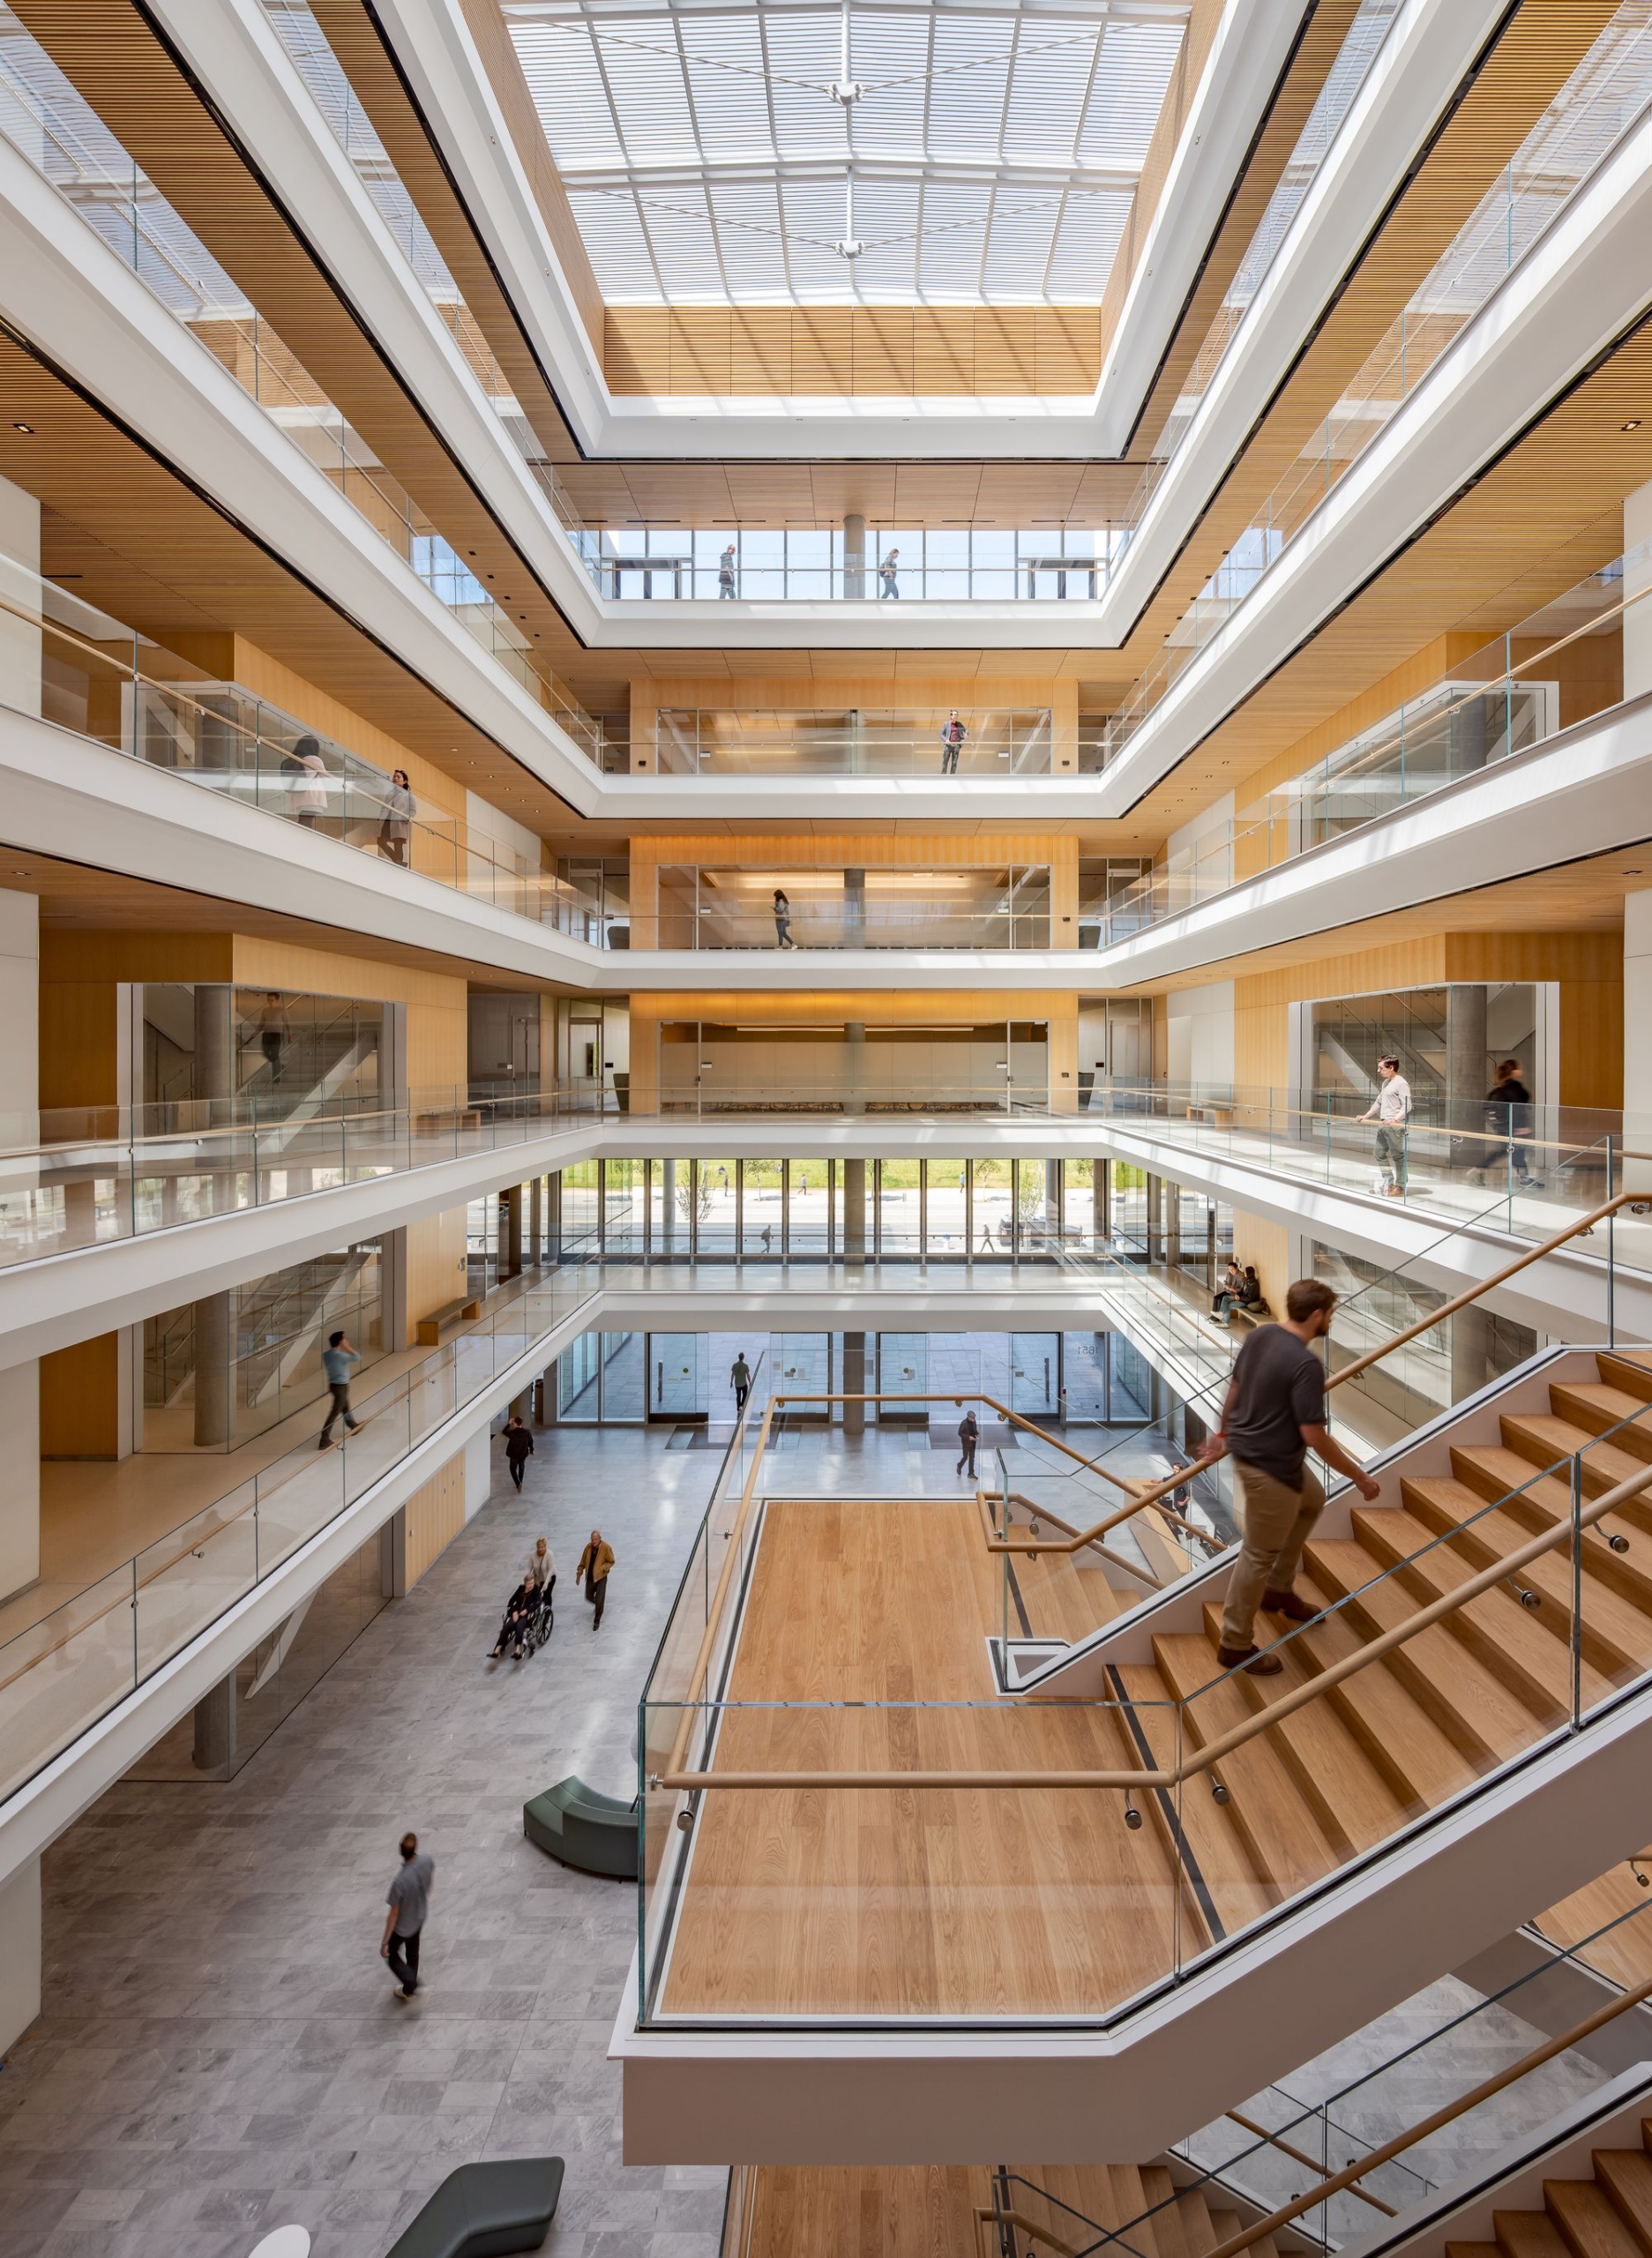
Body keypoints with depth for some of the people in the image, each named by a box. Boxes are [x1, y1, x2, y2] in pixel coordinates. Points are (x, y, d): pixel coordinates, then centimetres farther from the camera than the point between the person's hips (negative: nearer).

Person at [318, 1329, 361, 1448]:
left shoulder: (325, 1354, 0)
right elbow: (357, 1358, -15)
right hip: (341, 1386, -9)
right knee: (335, 1412, -4)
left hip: (332, 1384, 9)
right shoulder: (340, 1355, -24)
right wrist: (347, 1348, -8)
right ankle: (324, 1440, -3)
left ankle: (353, 1426, 46)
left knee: (345, 1407, 26)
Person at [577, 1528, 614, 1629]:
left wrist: (602, 1568, -23)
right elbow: (583, 1562, 6)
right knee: (589, 1597, 16)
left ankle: (597, 1621, 13)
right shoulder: (588, 1547, -5)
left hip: (601, 1577, -4)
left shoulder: (606, 1548, -17)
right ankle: (598, 1604, 49)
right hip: (590, 1577, 4)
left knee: (599, 1600, -5)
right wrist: (579, 1574, 4)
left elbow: (611, 1562, -9)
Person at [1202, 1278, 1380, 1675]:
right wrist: (1360, 1478, -13)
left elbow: (1234, 1387, 12)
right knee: (1259, 1554, 5)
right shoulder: (1306, 1364, -27)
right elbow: (1315, 1437, -25)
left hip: (1248, 1447, 9)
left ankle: (1279, 1589, 41)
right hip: (1269, 1466, -9)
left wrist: (1223, 1431, 27)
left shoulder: (1260, 1335, -1)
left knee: (1312, 1501, 31)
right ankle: (1235, 1645, 20)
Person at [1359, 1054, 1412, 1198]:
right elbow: (1378, 1102, 25)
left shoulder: (1401, 1083, -12)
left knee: (1398, 1156, -2)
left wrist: (1395, 1119, -30)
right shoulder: (1385, 1083, 16)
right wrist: (1365, 1116, 24)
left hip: (1395, 1126, -10)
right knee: (1380, 1153, 13)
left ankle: (1400, 1186, 5)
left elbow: (1407, 1106, -19)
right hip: (1383, 1125, 10)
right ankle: (1389, 1183, 22)